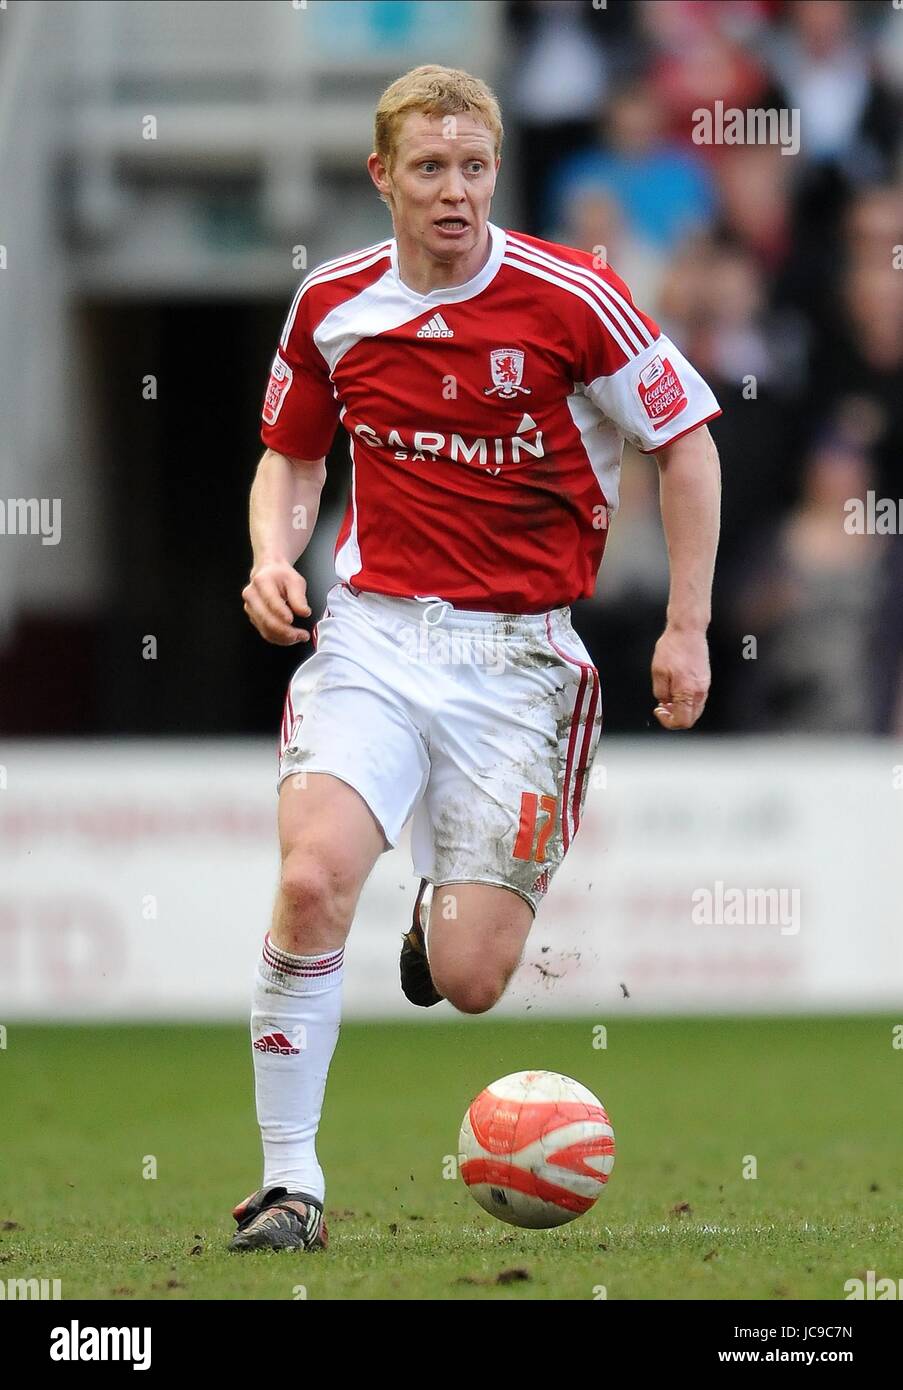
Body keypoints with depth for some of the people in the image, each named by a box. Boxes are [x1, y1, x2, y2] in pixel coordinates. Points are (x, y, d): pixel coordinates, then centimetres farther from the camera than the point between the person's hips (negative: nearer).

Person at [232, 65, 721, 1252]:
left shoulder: (570, 299, -8)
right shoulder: (333, 306, 2)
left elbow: (687, 441, 2)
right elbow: (292, 454, 19)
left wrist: (686, 629, 0)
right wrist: (274, 556, -2)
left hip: (518, 654, -1)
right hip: (373, 631, 2)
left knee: (470, 982, -6)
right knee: (314, 880, -24)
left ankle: (445, 917, 35)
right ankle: (288, 1182, -11)